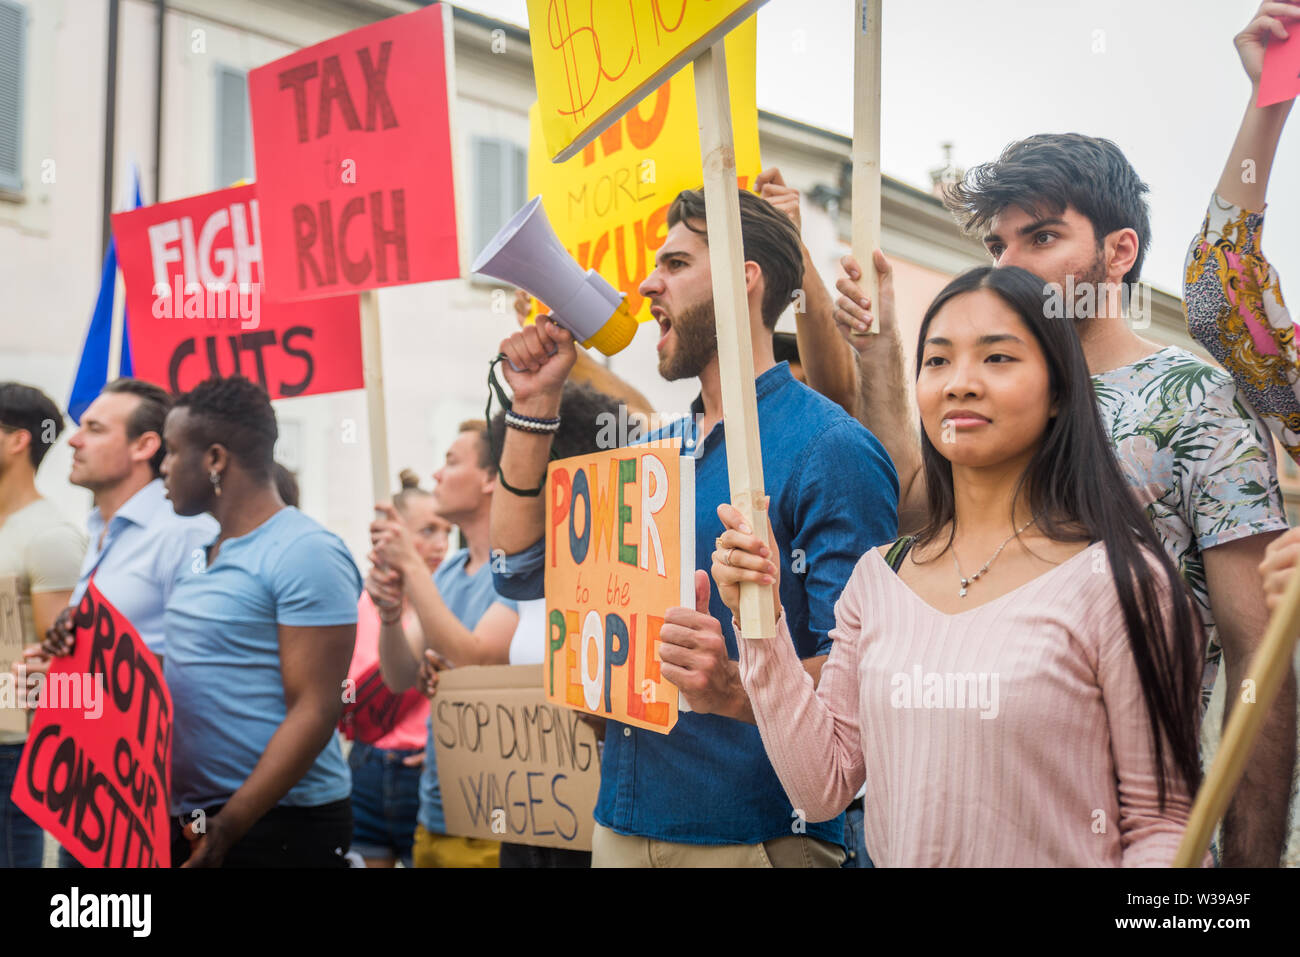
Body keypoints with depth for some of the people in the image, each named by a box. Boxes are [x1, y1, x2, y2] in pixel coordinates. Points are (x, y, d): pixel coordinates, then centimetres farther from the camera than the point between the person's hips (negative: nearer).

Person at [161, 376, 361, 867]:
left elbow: (315, 711, -18)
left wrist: (227, 827, -21)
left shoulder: (306, 553, -14)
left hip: (281, 826, -7)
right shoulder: (200, 554, 11)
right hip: (194, 818, 8)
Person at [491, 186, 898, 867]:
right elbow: (520, 570, 10)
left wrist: (737, 692, -37)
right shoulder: (652, 453, 12)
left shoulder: (829, 449, -12)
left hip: (759, 833, -7)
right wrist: (535, 402, 6)